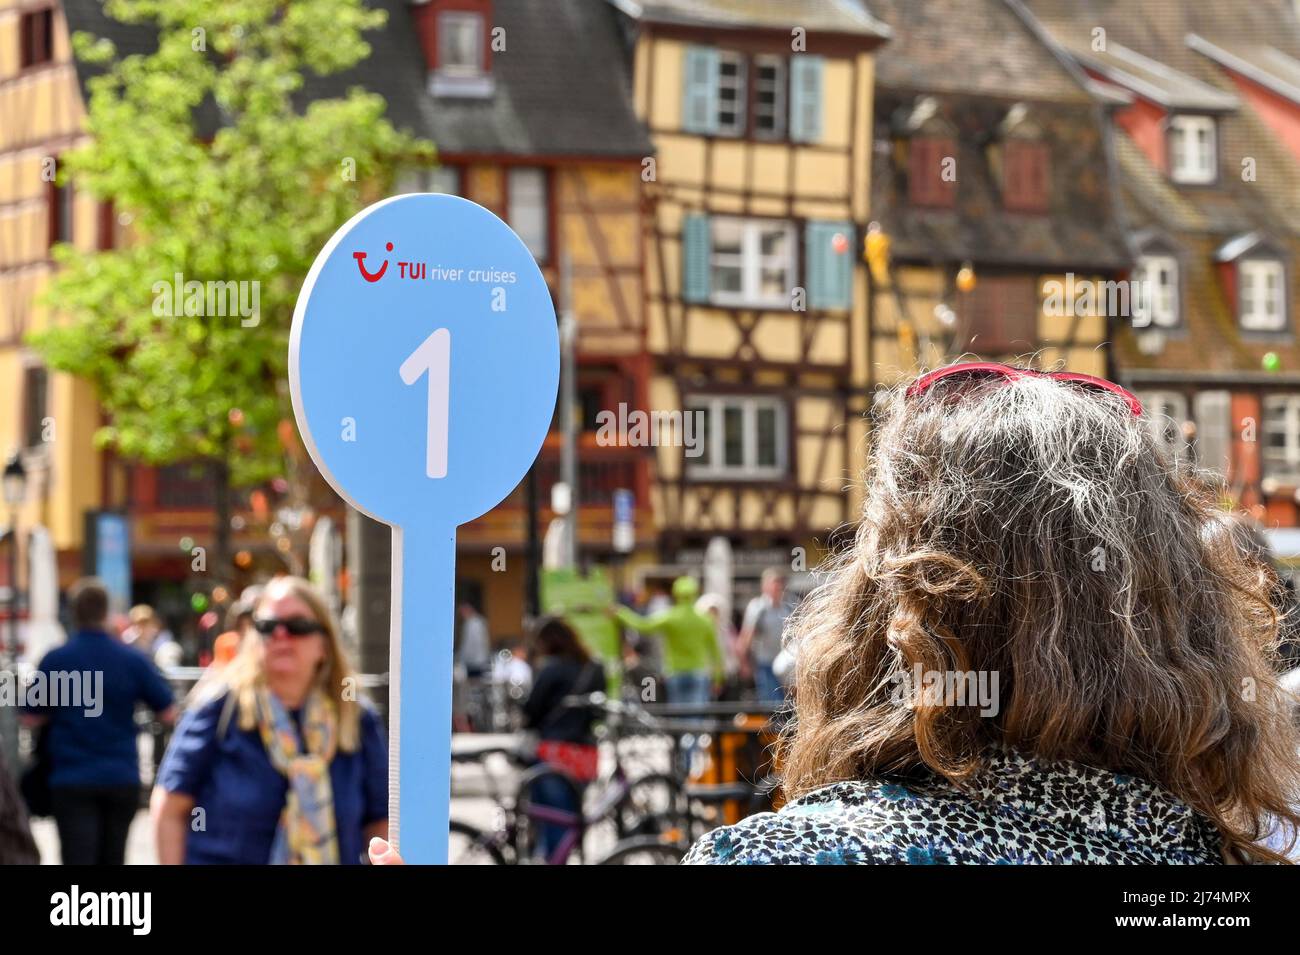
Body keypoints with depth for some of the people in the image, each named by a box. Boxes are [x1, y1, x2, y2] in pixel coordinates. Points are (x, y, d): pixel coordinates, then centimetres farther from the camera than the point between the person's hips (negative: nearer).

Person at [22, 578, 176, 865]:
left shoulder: (54, 661, -7)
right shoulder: (133, 660, -4)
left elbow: (33, 718, -1)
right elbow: (167, 712, 1)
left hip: (71, 781, -2)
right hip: (122, 777, 2)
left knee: (78, 860, -6)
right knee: (112, 859, 18)